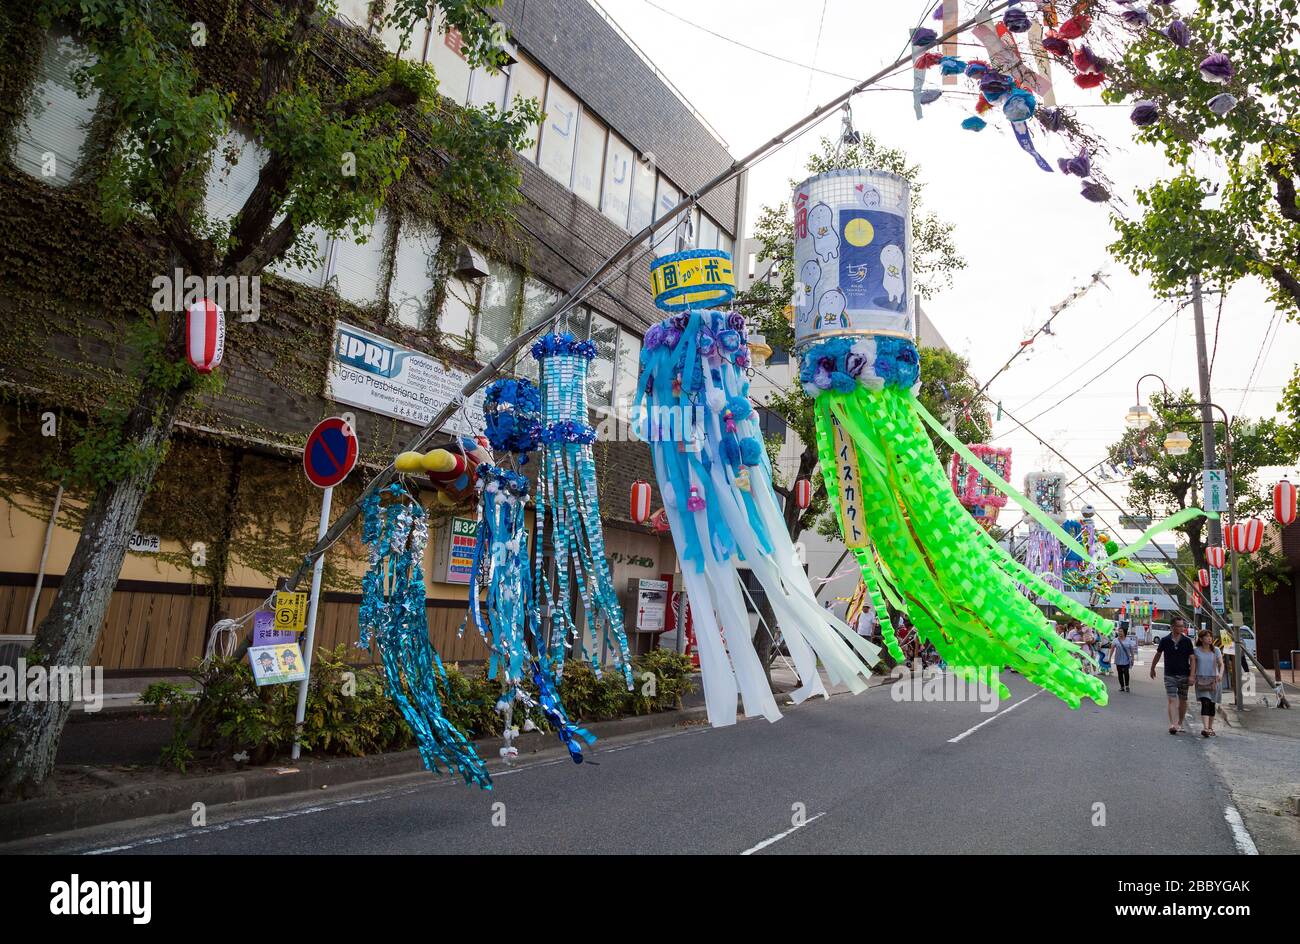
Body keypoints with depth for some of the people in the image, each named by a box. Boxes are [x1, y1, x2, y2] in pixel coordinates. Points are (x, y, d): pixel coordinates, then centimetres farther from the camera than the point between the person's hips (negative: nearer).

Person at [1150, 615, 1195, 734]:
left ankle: (1180, 723, 25)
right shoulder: (1165, 641, -1)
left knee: (1183, 700, 11)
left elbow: (1192, 658, -2)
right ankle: (1173, 725, -19)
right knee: (1172, 700, -10)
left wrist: (1191, 675, -9)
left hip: (1184, 675, 1)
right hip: (1169, 675, -1)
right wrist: (1152, 668, 20)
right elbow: (1158, 655, 12)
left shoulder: (1187, 641, -1)